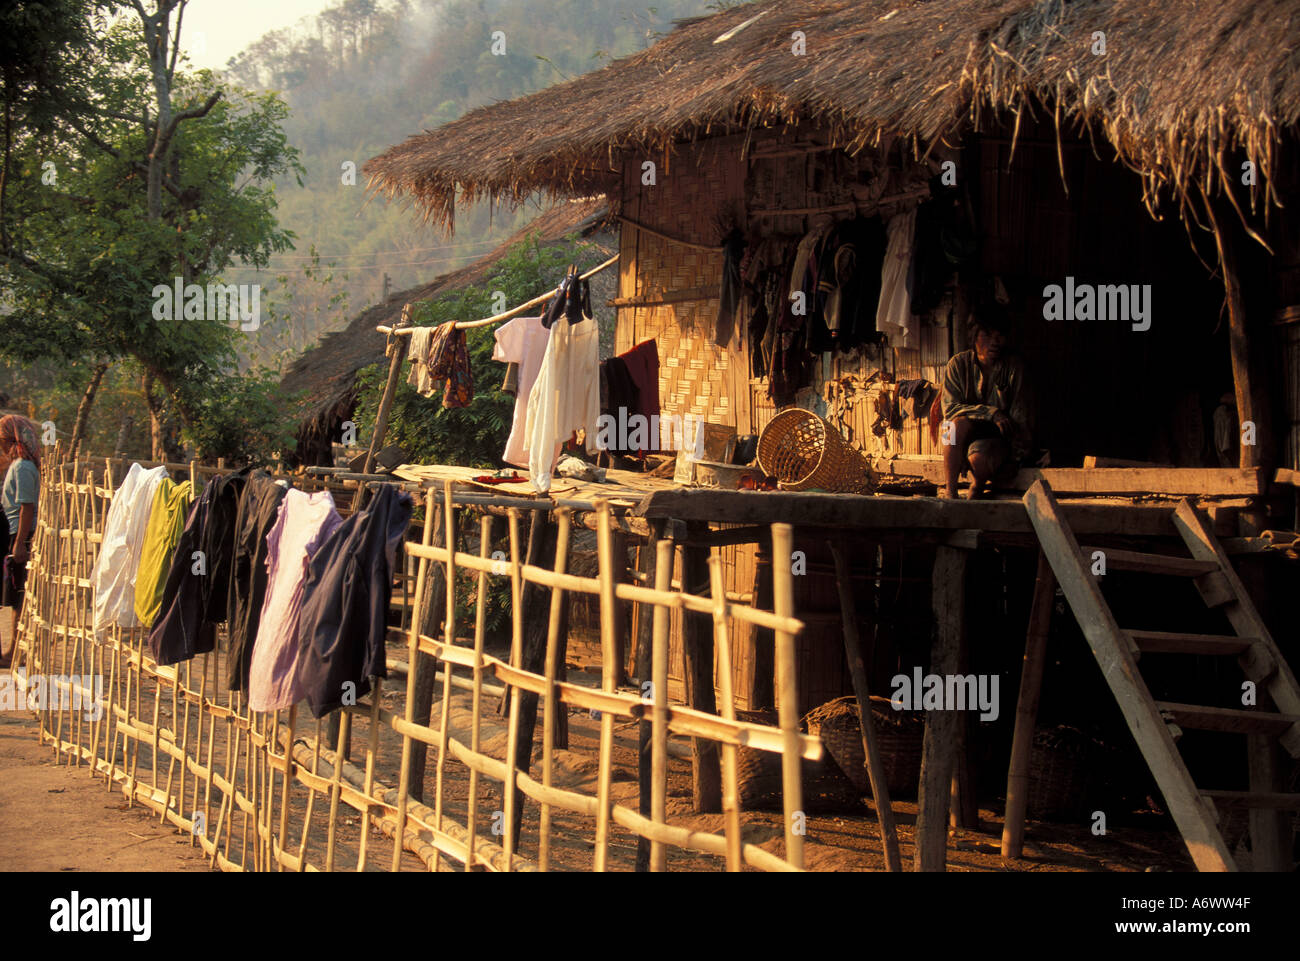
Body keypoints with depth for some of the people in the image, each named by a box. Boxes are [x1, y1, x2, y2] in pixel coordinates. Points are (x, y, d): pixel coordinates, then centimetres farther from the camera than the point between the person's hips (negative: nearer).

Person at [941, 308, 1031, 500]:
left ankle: (977, 486, 4)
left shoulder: (1014, 367, -4)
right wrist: (991, 413, -21)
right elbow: (950, 409, -11)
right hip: (966, 435, 1)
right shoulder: (959, 364, -3)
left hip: (999, 438, -1)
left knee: (978, 457, -34)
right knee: (959, 423, -33)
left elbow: (1019, 419, -3)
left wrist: (1016, 455, -10)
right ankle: (950, 490, -25)